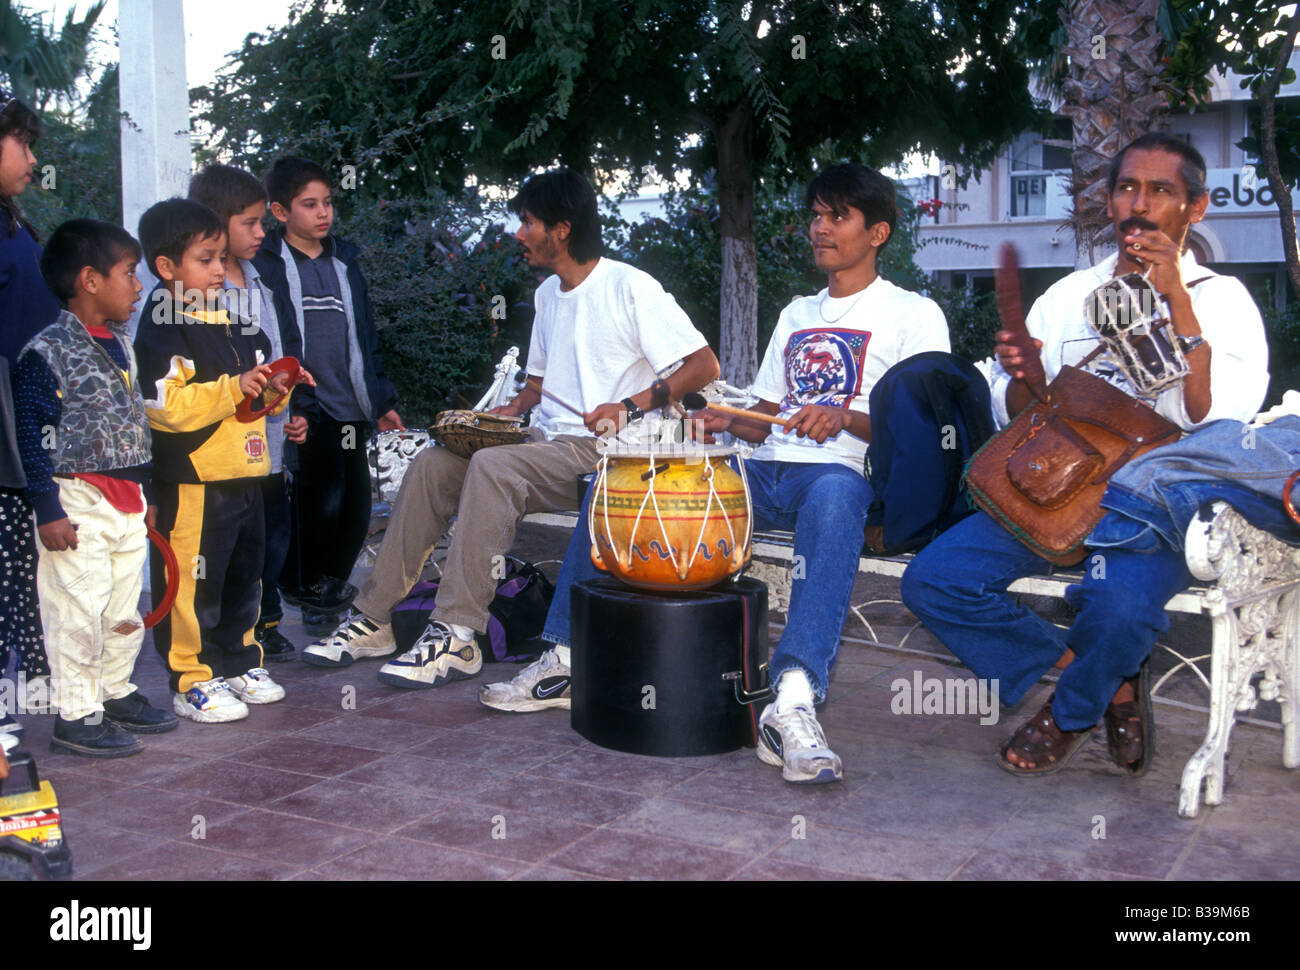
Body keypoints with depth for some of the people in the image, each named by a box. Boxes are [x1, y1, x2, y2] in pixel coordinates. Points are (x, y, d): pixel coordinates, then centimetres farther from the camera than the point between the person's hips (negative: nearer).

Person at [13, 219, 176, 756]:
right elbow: (33, 436, -15)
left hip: (126, 500, 8)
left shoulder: (119, 345, 13)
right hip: (78, 503, -8)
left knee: (125, 607, 15)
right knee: (78, 610, -3)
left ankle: (114, 692, 30)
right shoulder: (47, 352, -13)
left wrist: (145, 492, 21)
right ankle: (75, 714, 8)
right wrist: (47, 509, -18)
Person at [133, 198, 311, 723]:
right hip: (192, 481, -8)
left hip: (245, 475, 9)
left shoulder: (233, 318, 16)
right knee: (192, 582, -2)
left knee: (244, 576, 17)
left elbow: (256, 394, 25)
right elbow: (166, 406, -21)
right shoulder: (161, 330, -11)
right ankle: (193, 681, 9)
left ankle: (240, 662, 30)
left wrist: (276, 389, 4)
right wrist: (233, 389, -25)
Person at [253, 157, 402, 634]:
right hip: (307, 411, -6)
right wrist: (288, 405, -14)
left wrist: (381, 399, 20)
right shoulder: (265, 265, 0)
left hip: (352, 409, 6)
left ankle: (326, 591, 24)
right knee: (322, 502, -13)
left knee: (355, 509, 5)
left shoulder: (345, 260, 17)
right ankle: (306, 587, 9)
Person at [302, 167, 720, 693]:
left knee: (492, 466, -31)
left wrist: (631, 405, -24)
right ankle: (372, 619, -6)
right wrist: (511, 409, 5)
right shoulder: (548, 293, 17)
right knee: (432, 463, -9)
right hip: (549, 442, 8)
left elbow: (704, 364, -13)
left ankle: (456, 637, -30)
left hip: (606, 453, -8)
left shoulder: (630, 287, -9)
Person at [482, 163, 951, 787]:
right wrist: (726, 423, 3)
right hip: (763, 476, 6)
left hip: (843, 473, -6)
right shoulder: (796, 315, 26)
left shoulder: (913, 315, 5)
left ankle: (794, 702, -54)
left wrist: (846, 417, -25)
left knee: (834, 495, -44)